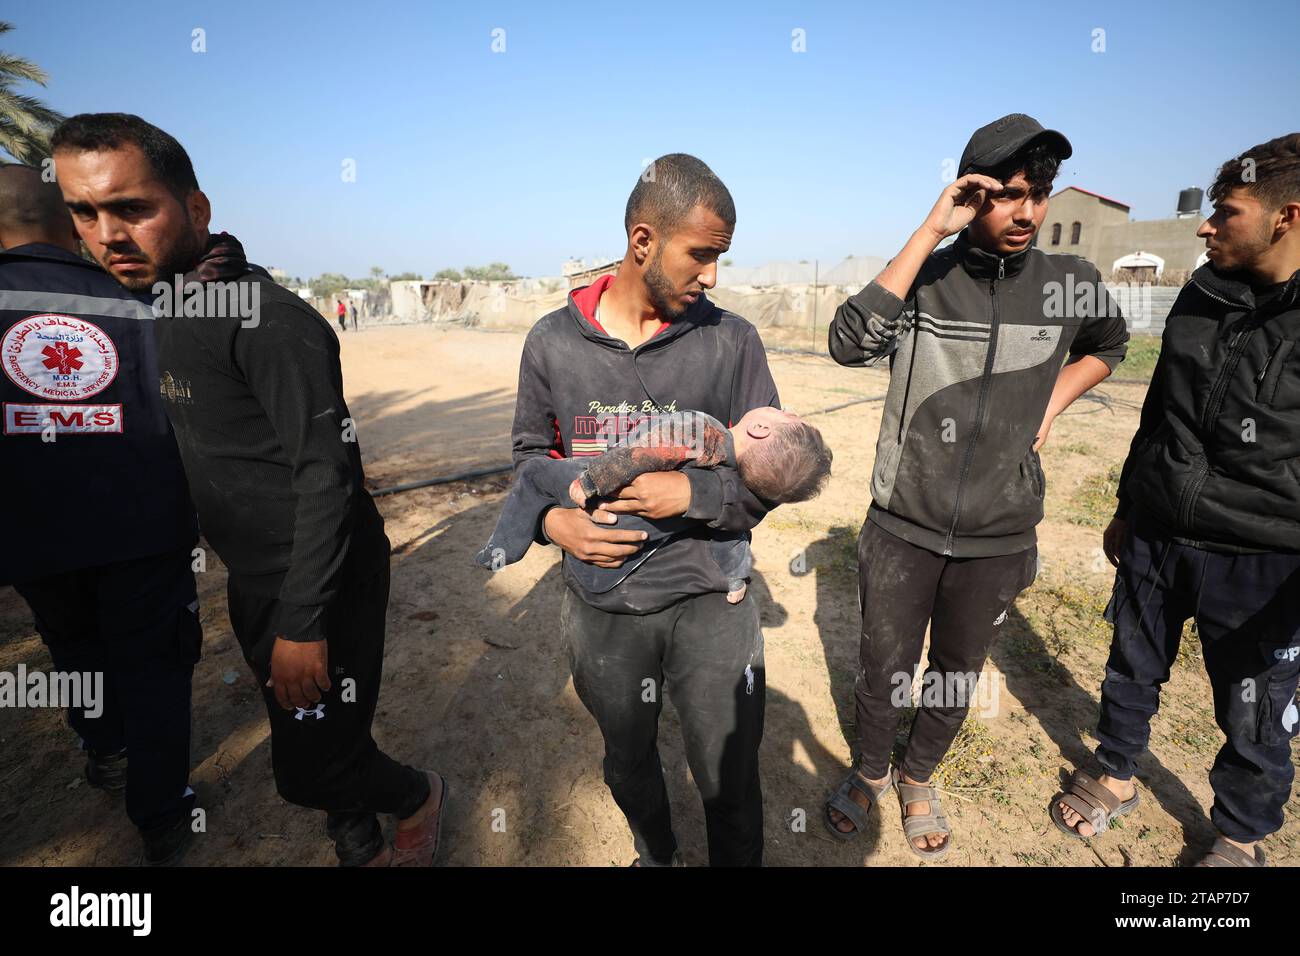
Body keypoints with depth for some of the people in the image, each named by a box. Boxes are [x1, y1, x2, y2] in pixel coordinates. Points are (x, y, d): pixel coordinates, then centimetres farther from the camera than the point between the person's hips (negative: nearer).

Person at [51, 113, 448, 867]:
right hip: (254, 578, 9)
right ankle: (363, 848, 45)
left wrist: (303, 623, -23)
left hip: (322, 579, -8)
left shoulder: (269, 319, -21)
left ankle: (419, 797, 35)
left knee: (311, 767, 4)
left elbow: (328, 474, -24)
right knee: (301, 741, 21)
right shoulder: (164, 311, 8)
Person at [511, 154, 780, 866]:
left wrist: (694, 493, -22)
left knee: (730, 783, 13)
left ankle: (736, 861, 46)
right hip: (602, 605, 2)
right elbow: (530, 449, 8)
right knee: (628, 763, 26)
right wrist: (551, 519, -12)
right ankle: (654, 857, 57)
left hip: (710, 600, -1)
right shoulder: (553, 341, -3)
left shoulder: (731, 341, -7)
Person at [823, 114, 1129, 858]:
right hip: (903, 530, -2)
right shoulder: (922, 276, -7)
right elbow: (850, 344, -26)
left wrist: (1055, 400, 2)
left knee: (957, 679, 19)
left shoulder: (1073, 284, -1)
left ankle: (918, 781, 46)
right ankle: (870, 773, 43)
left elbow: (1109, 344, 20)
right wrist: (930, 231, -25)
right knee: (884, 673, 14)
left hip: (999, 539, 2)